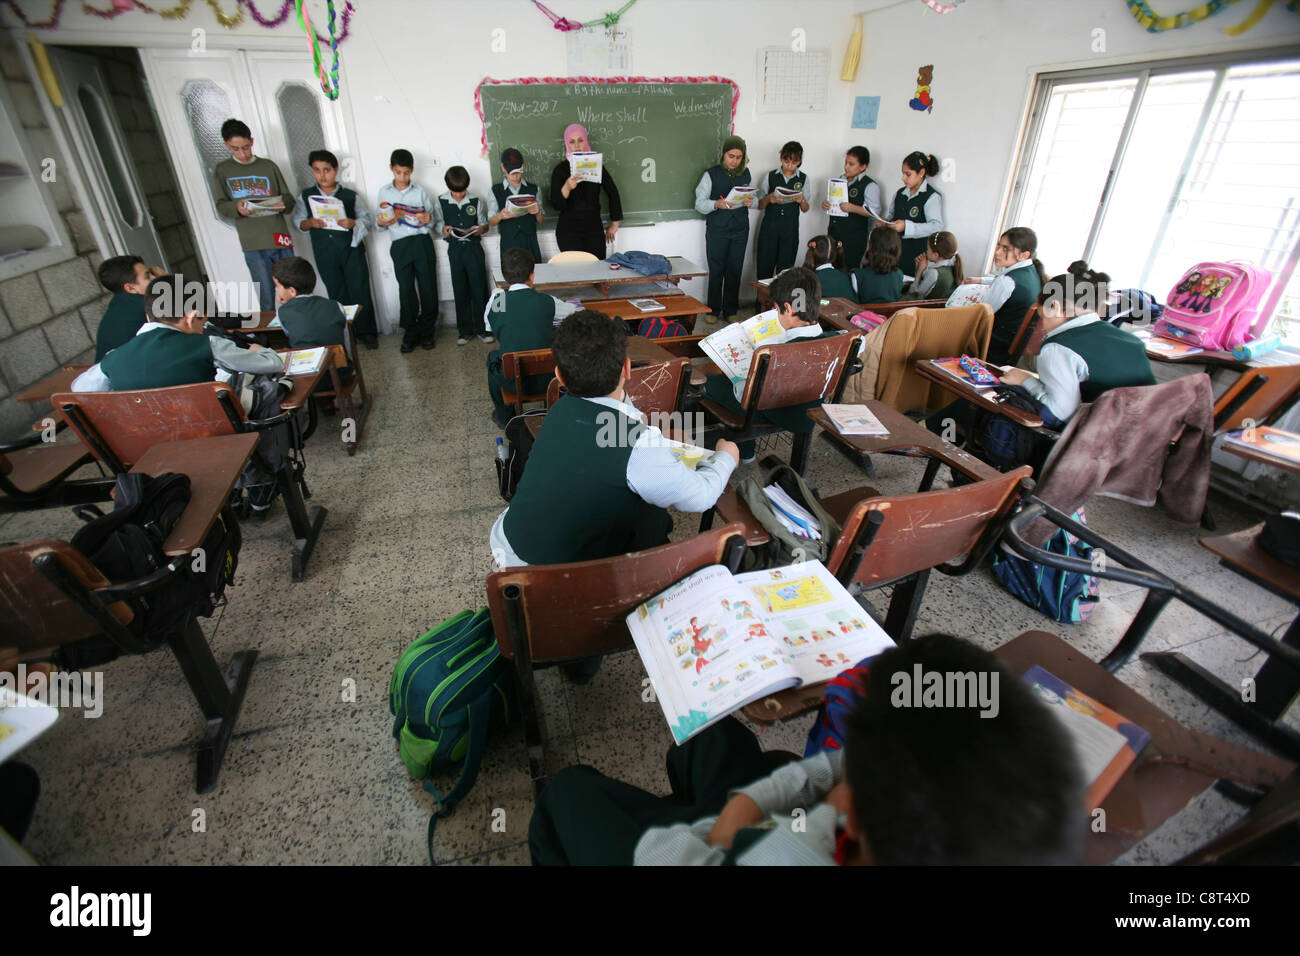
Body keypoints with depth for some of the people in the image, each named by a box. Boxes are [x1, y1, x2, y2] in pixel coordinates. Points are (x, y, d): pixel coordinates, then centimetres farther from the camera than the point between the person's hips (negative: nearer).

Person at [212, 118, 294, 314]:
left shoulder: (268, 166, 13)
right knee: (266, 300, -4)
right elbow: (221, 206, 8)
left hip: (279, 238, 1)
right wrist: (237, 207, -15)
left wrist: (281, 205, -12)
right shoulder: (221, 171, 11)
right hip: (252, 244, -1)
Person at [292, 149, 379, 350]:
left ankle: (366, 332, 15)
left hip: (351, 250, -2)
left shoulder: (350, 196, 1)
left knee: (360, 292, 1)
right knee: (337, 295, 9)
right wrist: (310, 223, -14)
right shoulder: (306, 197, 6)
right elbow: (298, 222, 7)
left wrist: (353, 223, -21)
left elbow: (366, 219, -1)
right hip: (325, 254, 2)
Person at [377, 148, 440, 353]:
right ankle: (410, 331, 11)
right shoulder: (384, 192, 11)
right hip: (400, 244, 0)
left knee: (428, 286, 1)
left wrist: (429, 219, -12)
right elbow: (380, 222, 13)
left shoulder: (419, 190, 10)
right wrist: (381, 223, -10)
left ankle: (427, 330, 13)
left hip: (422, 242, 0)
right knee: (406, 289, 1)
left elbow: (433, 214, 10)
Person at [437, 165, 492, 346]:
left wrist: (480, 229, -15)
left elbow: (485, 224, 7)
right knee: (460, 290, 5)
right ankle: (464, 329, 14)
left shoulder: (476, 202, 1)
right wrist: (444, 229, -13)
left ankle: (482, 328, 11)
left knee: (479, 288, 0)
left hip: (474, 247, -1)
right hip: (455, 249, 1)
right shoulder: (441, 201, 3)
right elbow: (438, 223, 9)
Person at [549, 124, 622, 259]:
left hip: (594, 229, 2)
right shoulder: (560, 169, 1)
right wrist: (567, 187, -23)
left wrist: (614, 224, 17)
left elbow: (612, 193, 16)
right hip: (569, 231, -2)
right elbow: (556, 206, -6)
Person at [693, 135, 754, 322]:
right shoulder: (712, 174, -3)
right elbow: (699, 203, -8)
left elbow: (752, 198, 18)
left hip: (740, 229, 3)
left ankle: (731, 311, 16)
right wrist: (717, 204, -27)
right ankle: (713, 310, 12)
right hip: (717, 230, -3)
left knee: (735, 271, 5)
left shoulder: (746, 173, 10)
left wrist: (750, 202, -7)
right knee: (716, 271, 0)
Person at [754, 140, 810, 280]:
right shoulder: (770, 176, 4)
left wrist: (801, 201, -11)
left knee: (785, 269, 2)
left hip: (790, 228, 1)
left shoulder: (803, 178, 7)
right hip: (769, 226, -1)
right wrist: (769, 199, -14)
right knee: (764, 268, -3)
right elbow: (759, 205, 8)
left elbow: (805, 209, 12)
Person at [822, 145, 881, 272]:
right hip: (834, 232, 6)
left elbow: (875, 212, -15)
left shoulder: (870, 186, -8)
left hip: (854, 238, -6)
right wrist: (825, 203, 0)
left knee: (848, 269, -1)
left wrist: (852, 208, -26)